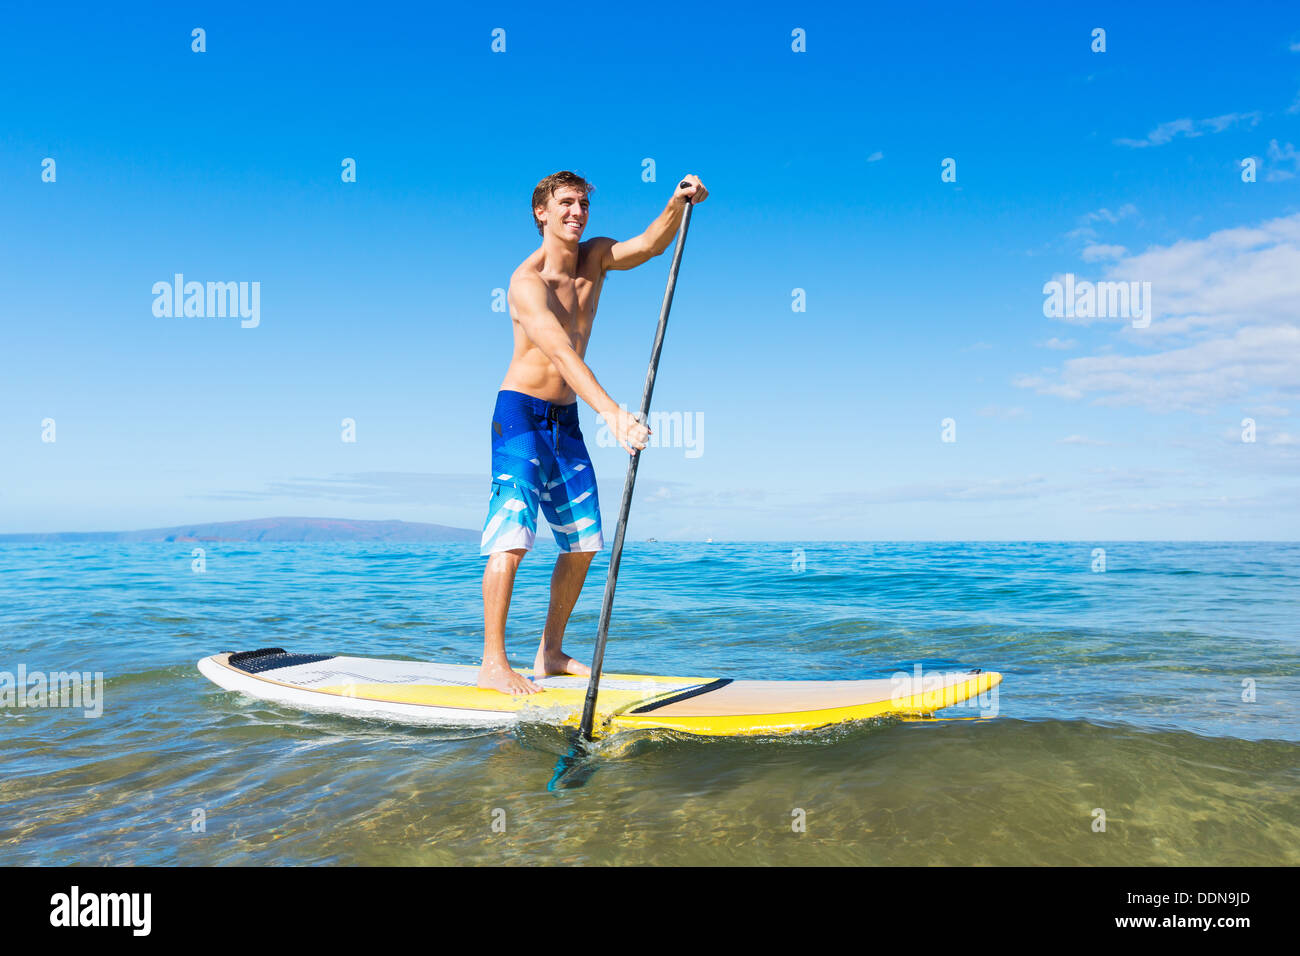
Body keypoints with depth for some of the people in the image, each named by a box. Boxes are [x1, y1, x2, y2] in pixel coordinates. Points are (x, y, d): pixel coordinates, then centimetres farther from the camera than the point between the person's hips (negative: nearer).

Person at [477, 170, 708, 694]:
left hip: (566, 418, 7)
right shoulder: (527, 281, -17)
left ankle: (550, 653, 18)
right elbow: (562, 353, -31)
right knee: (512, 537, -14)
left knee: (583, 542, 7)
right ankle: (492, 663, -6)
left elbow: (648, 244, -7)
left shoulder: (595, 257, 7)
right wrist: (614, 413, -43)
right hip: (521, 413, -7)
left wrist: (678, 204, -27)